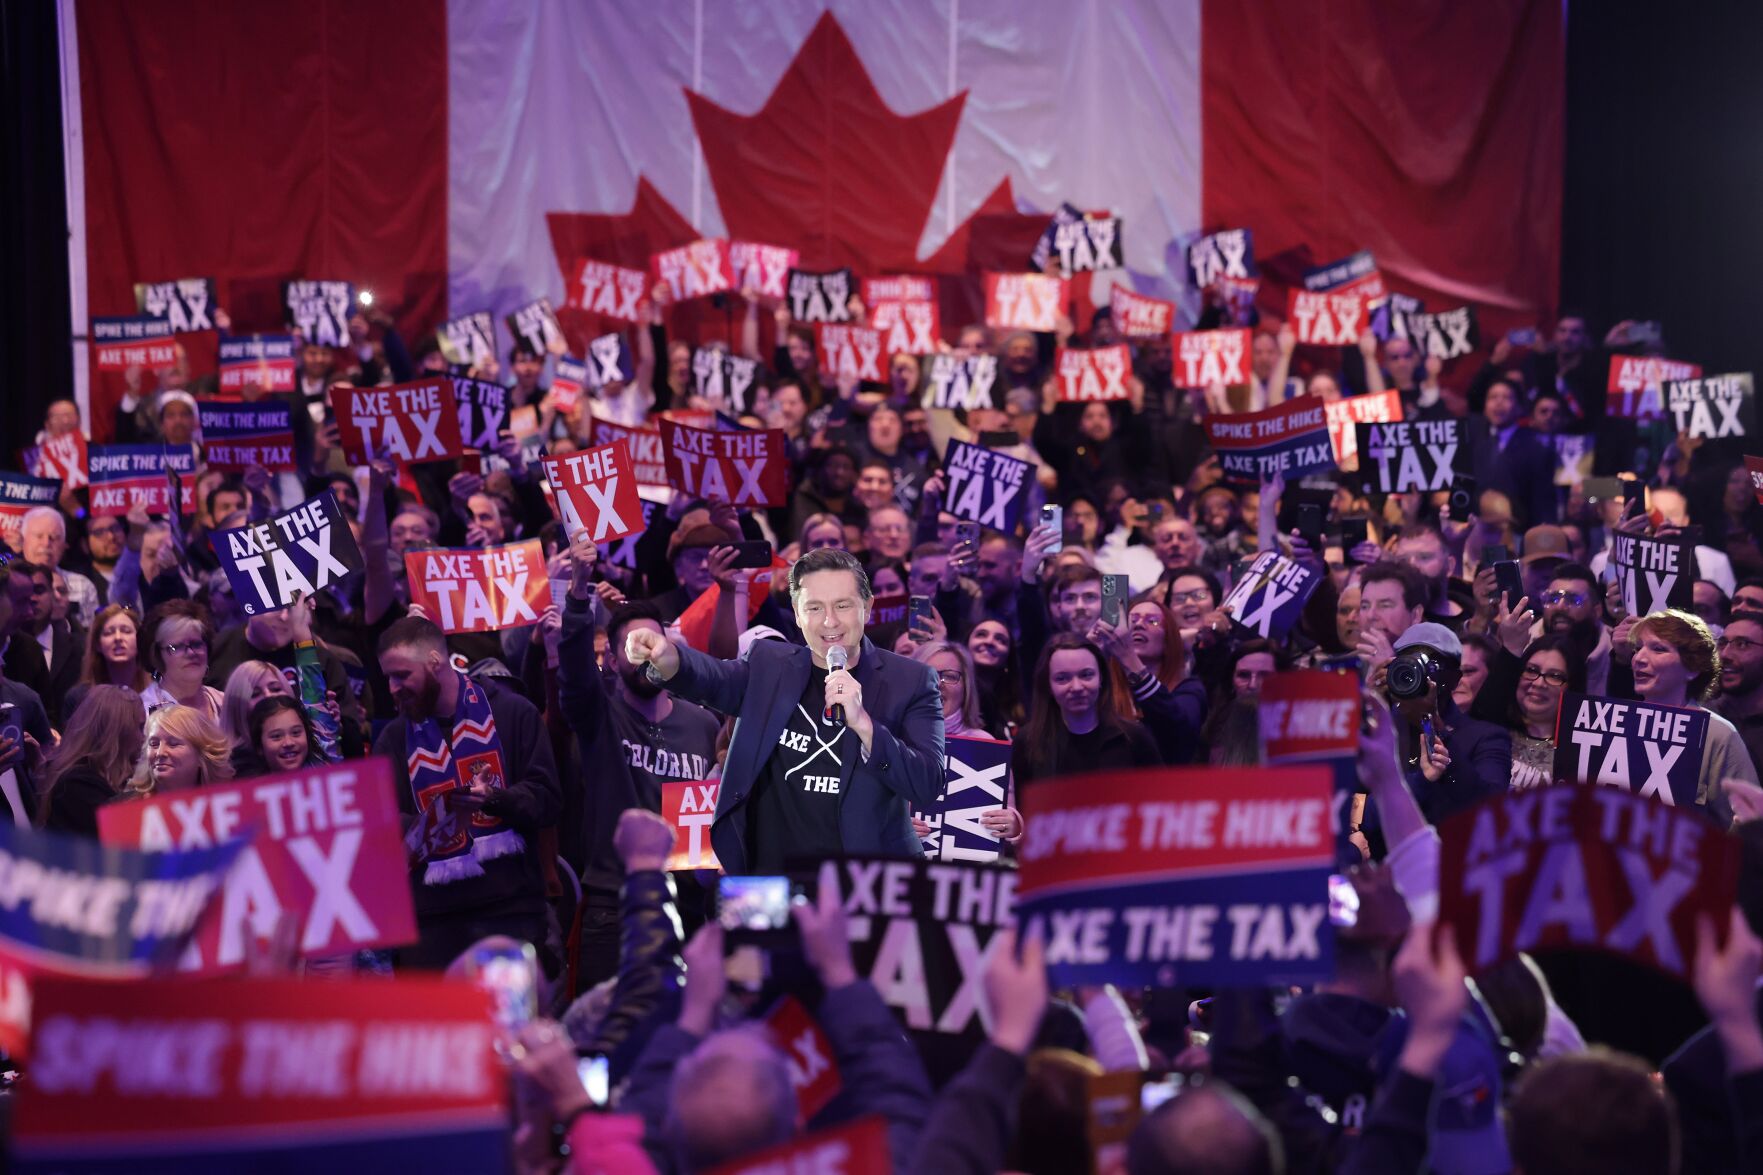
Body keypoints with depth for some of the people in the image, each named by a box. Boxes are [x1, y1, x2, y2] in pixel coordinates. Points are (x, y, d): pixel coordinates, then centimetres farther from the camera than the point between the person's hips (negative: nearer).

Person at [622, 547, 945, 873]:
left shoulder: (911, 682, 3)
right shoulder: (768, 666, 11)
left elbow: (929, 785, -6)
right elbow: (711, 678, -10)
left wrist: (863, 725, -21)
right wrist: (667, 657, -33)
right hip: (769, 877, 2)